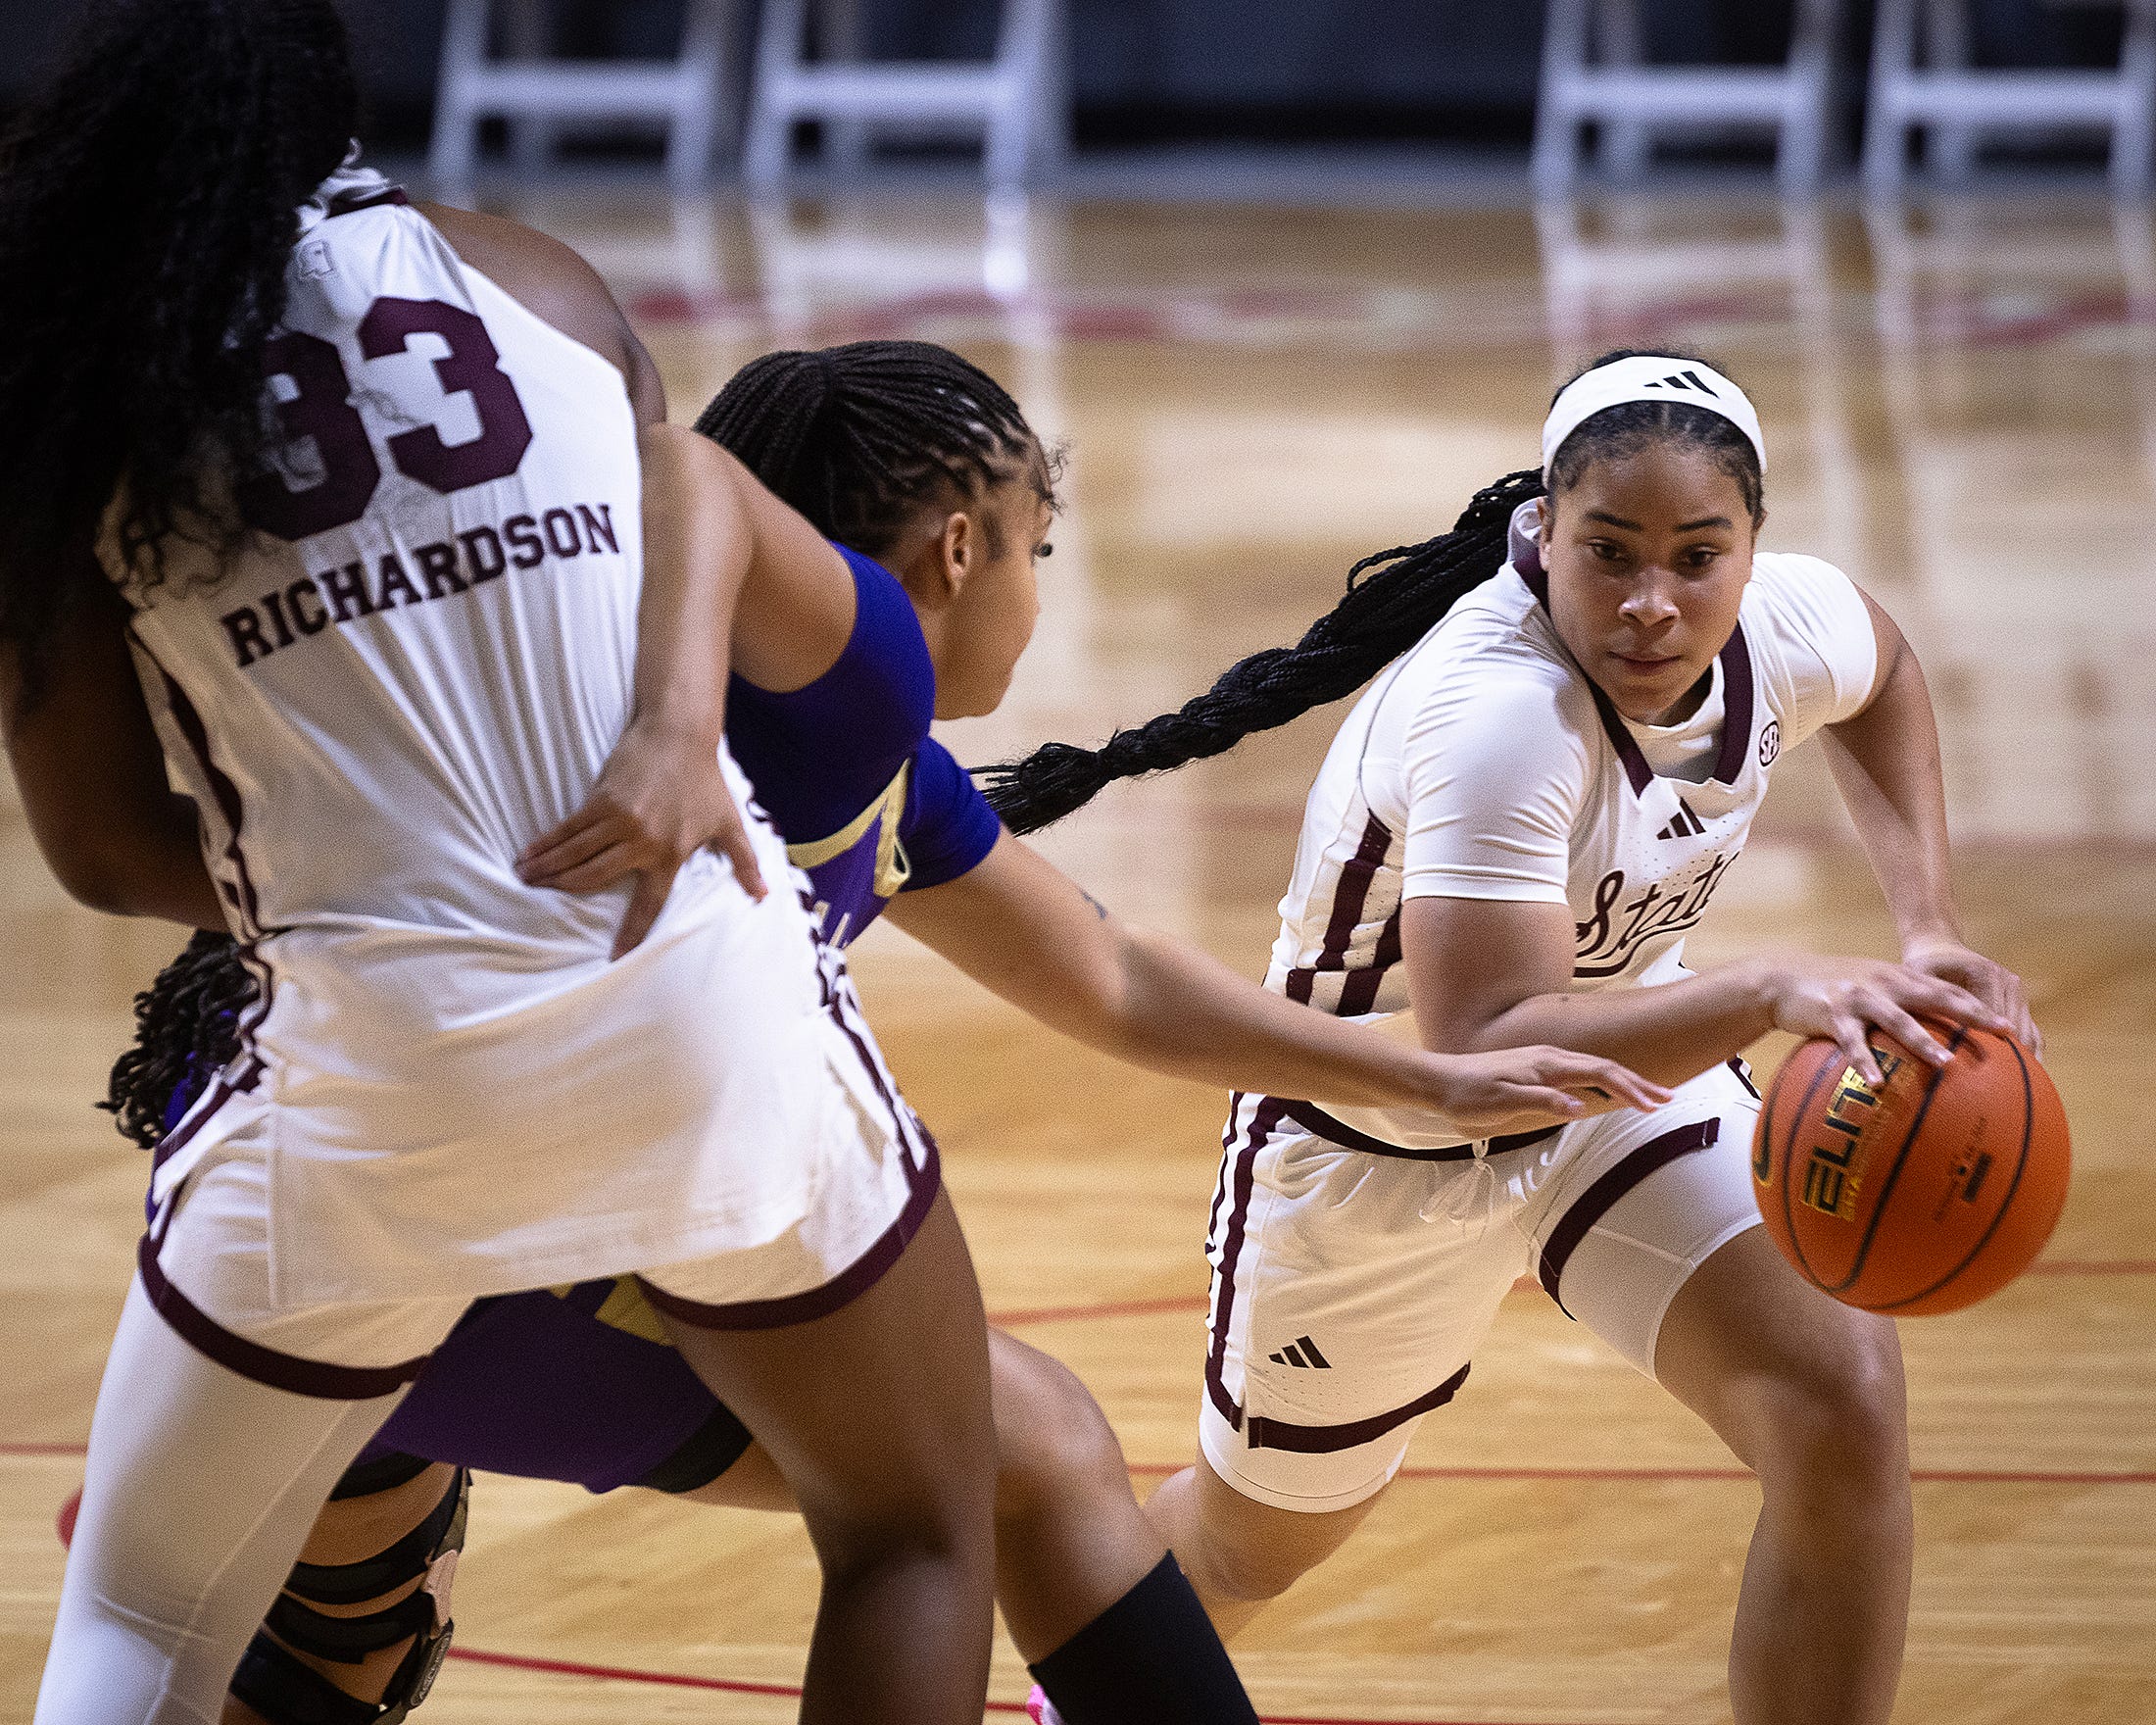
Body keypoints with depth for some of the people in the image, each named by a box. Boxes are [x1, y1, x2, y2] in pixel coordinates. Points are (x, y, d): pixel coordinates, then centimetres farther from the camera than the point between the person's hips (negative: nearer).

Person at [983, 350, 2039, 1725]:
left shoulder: (1787, 624, -21)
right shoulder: (1495, 717, -41)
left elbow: (1882, 677, 8)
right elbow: (1484, 1045, -52)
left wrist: (1929, 927, -5)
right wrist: (1772, 994, -62)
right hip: (1380, 1144, -4)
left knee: (1845, 1417, -21)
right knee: (1257, 1544, 20)